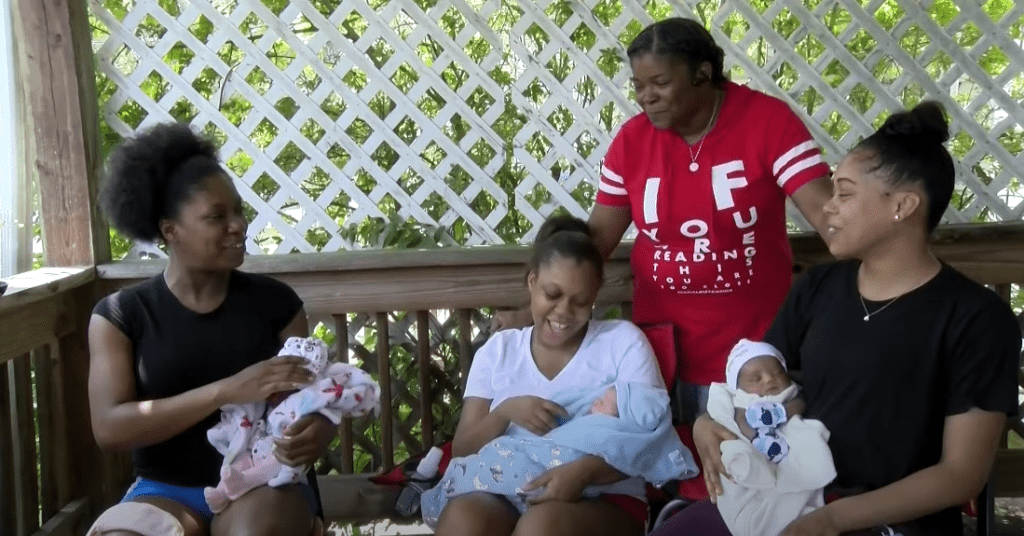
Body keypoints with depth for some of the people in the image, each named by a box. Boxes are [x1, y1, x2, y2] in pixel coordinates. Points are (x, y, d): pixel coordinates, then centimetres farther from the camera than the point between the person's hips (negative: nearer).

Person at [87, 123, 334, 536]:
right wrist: (226, 390, -22)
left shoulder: (274, 300, 5)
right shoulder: (120, 315, 0)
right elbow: (109, 427, -11)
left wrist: (319, 428, -21)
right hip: (167, 490, 0)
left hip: (265, 481, 0)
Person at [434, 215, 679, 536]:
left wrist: (583, 471, -22)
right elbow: (461, 451, 11)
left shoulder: (624, 341, 7)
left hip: (605, 501, -2)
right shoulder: (498, 350, 15)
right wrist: (505, 411, -10)